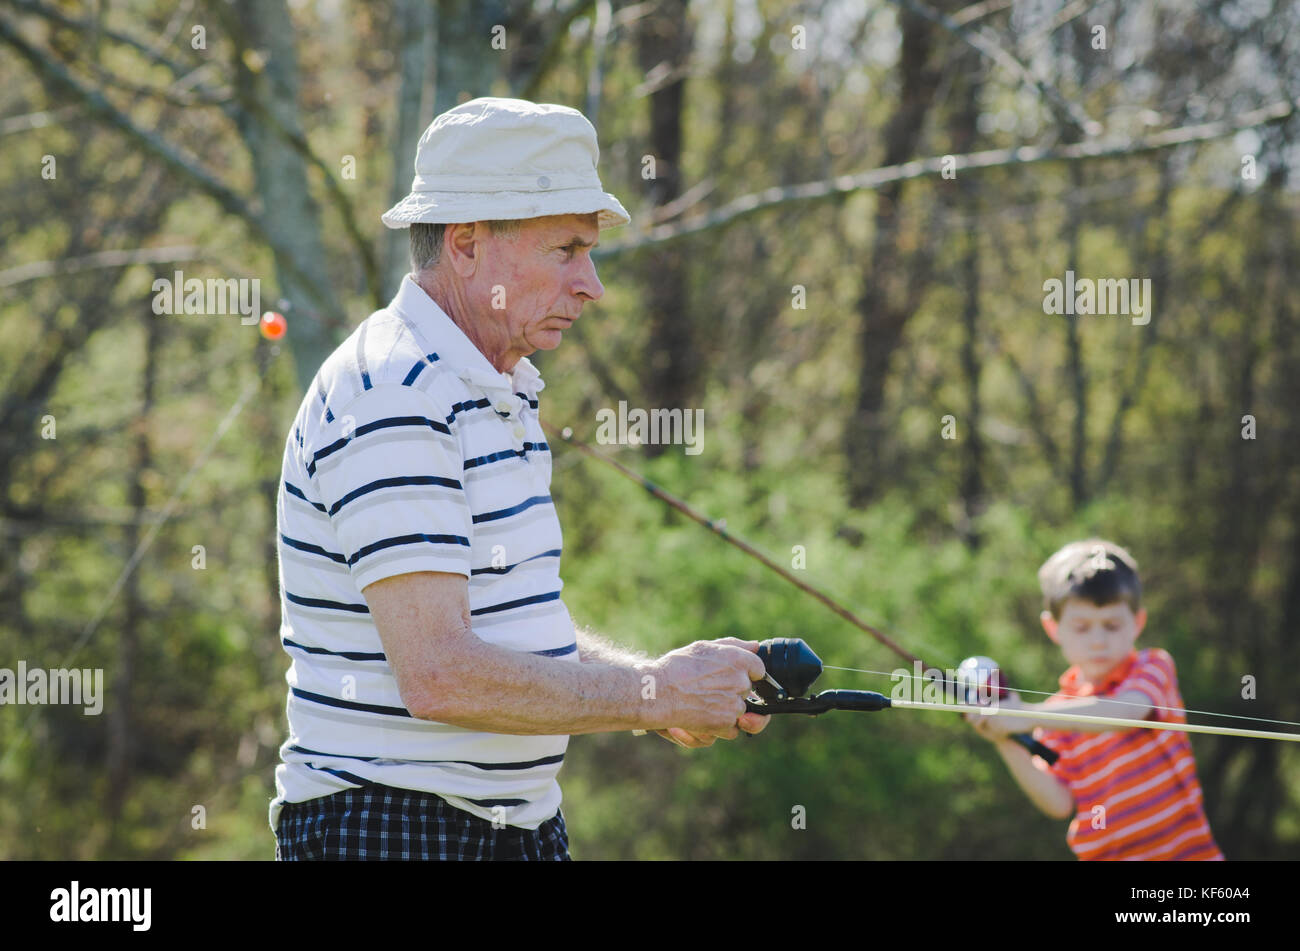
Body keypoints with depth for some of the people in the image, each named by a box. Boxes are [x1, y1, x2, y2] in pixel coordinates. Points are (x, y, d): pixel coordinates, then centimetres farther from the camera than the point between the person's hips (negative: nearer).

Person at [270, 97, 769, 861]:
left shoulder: (502, 391, 15)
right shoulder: (389, 400, -17)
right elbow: (441, 674, -24)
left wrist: (659, 686, 3)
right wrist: (655, 693, -16)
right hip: (390, 827, -9)